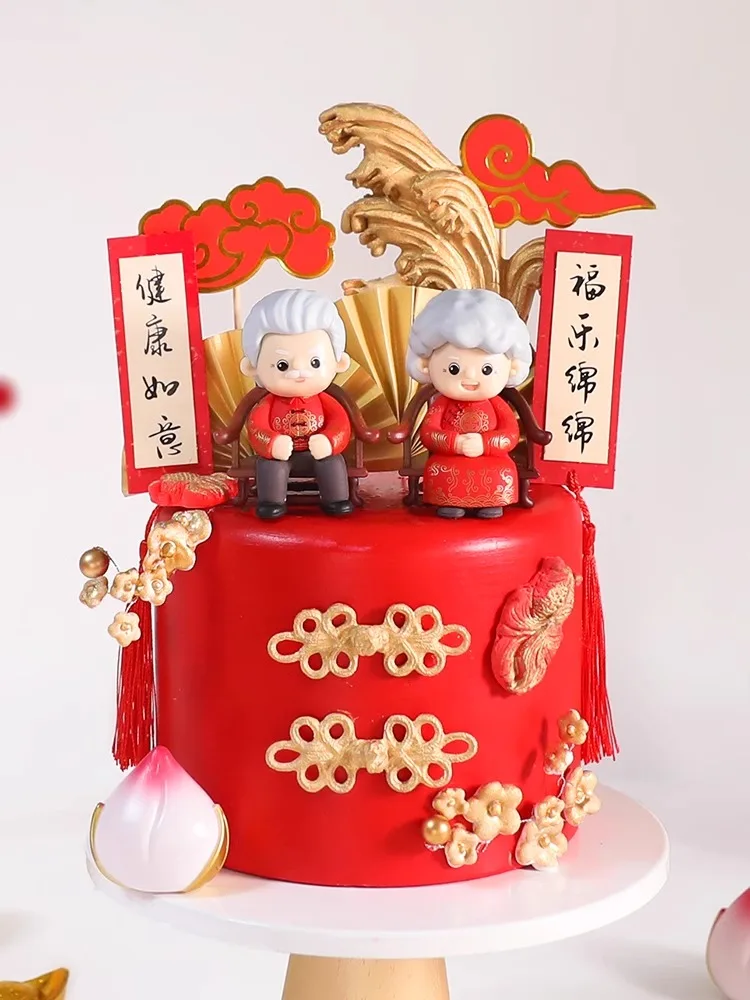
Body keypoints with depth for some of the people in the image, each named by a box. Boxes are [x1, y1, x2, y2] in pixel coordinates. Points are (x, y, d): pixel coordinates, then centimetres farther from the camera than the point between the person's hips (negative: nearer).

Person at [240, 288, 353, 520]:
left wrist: (328, 443, -28)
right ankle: (271, 501, -13)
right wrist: (273, 444, -34)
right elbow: (256, 428, -15)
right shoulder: (268, 404, -7)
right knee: (268, 462, -26)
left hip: (319, 454, 1)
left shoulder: (324, 401, -3)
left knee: (333, 461, -21)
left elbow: (341, 424, -8)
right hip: (279, 455, -1)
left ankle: (336, 499, -8)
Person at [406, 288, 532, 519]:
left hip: (491, 463, 0)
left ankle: (490, 503, -13)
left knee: (503, 474, -28)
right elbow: (428, 433, -6)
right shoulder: (441, 404, 1)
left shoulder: (497, 405, 4)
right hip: (448, 463, 0)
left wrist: (483, 444, -18)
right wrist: (455, 443, -21)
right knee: (438, 471, -29)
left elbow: (511, 435, -3)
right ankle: (450, 502, -15)